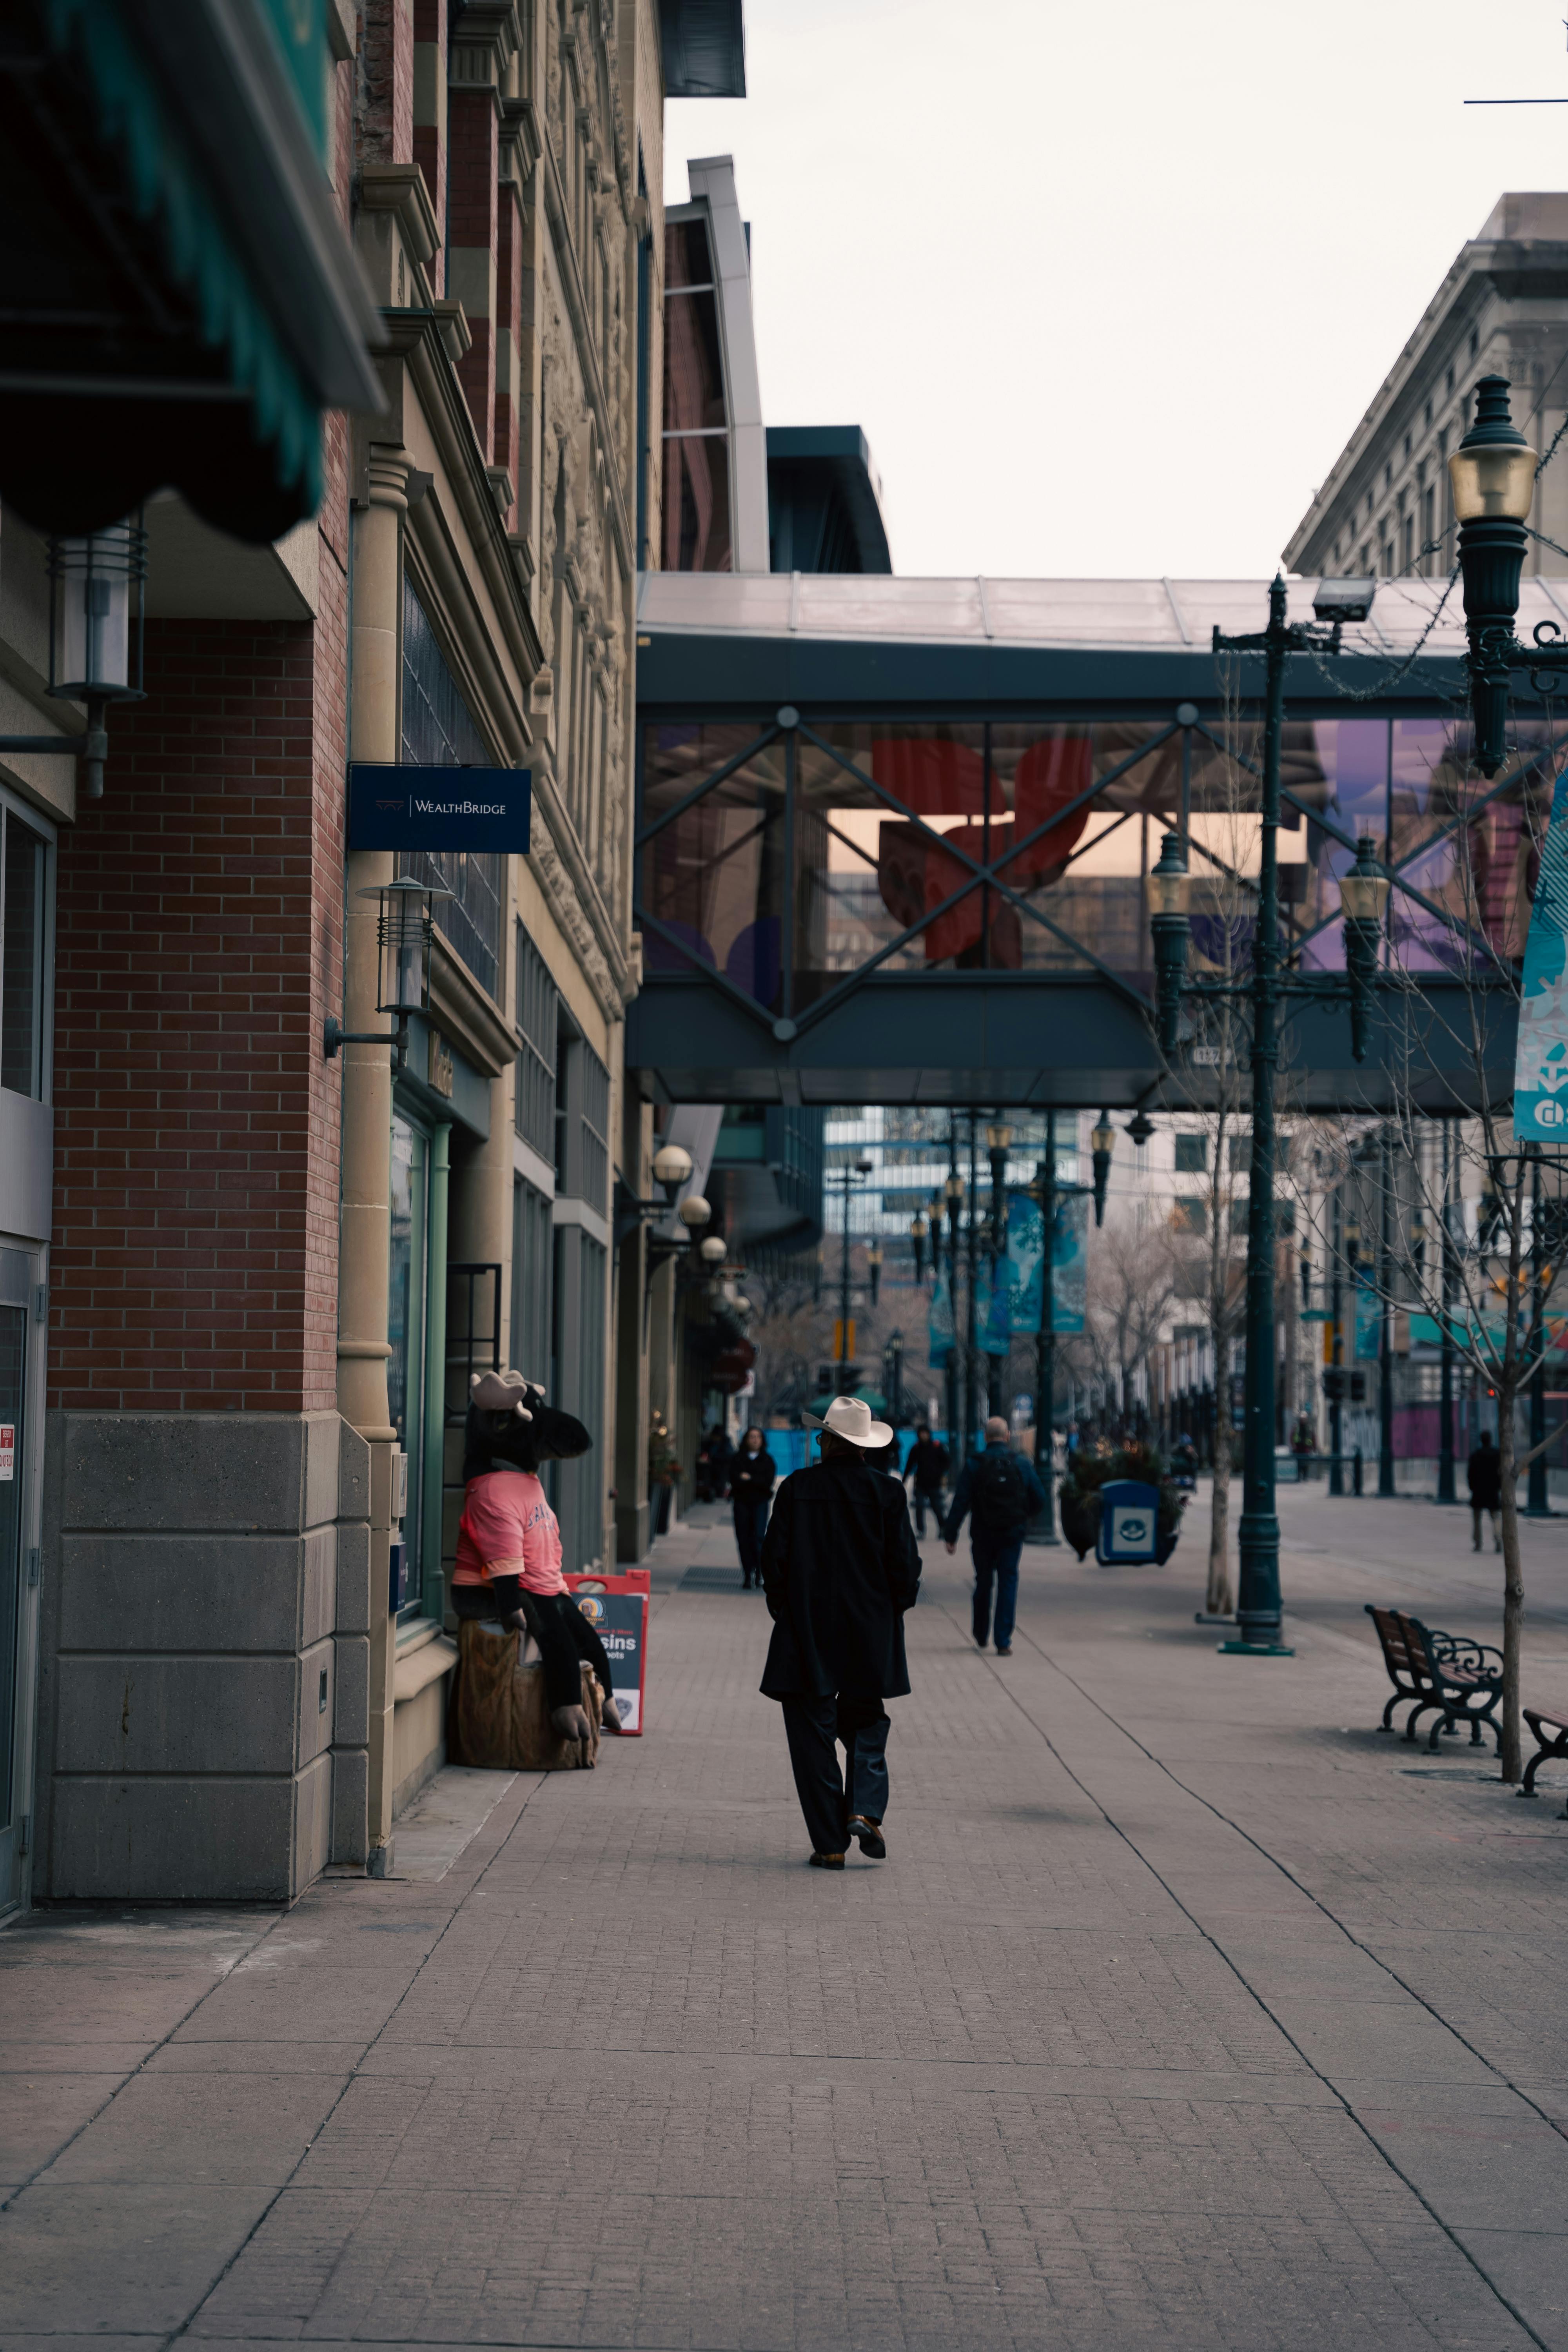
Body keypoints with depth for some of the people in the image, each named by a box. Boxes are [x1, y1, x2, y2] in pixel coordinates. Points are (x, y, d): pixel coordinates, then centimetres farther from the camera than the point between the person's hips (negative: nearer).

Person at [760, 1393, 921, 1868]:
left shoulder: (798, 1488, -5)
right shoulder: (887, 1492, -3)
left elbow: (775, 1557, -3)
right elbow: (904, 1564, -3)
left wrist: (782, 1607, 11)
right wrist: (896, 1607, 14)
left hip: (807, 1633, -1)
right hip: (871, 1634, 1)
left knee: (813, 1732, 4)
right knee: (866, 1723, 17)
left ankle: (830, 1843, 2)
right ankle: (866, 1808, -6)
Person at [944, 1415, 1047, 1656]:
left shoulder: (974, 1466, -7)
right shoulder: (1022, 1464, -2)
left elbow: (960, 1503, -10)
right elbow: (1039, 1500, 3)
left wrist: (950, 1535, -6)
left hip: (983, 1534, 0)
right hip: (1012, 1535, 0)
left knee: (983, 1582, 16)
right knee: (1008, 1583, 1)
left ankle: (981, 1634, 30)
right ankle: (1003, 1641, -7)